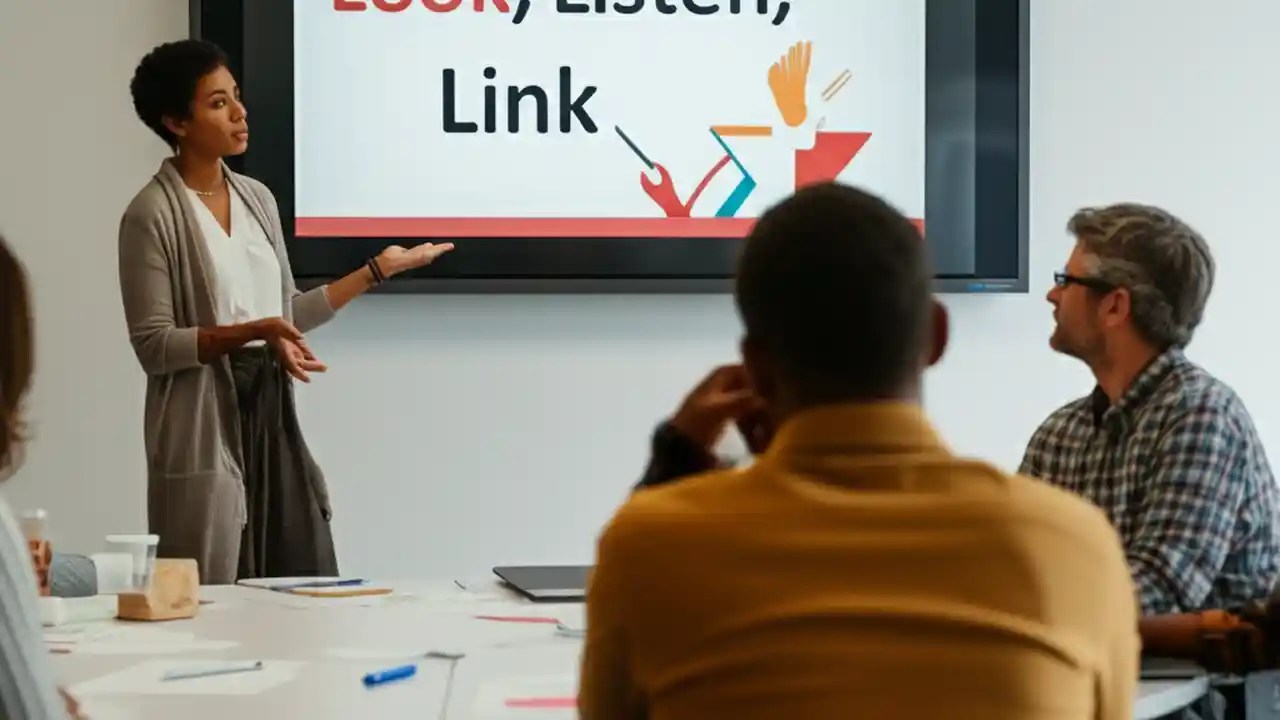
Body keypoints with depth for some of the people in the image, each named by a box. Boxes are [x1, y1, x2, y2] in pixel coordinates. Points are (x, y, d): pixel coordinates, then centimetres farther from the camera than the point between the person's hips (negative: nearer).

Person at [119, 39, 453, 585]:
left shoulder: (257, 198, 12)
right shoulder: (153, 214, -9)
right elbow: (153, 346, -12)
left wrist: (378, 269, 16)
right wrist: (251, 333, -23)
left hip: (272, 416, 6)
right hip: (207, 427, -6)